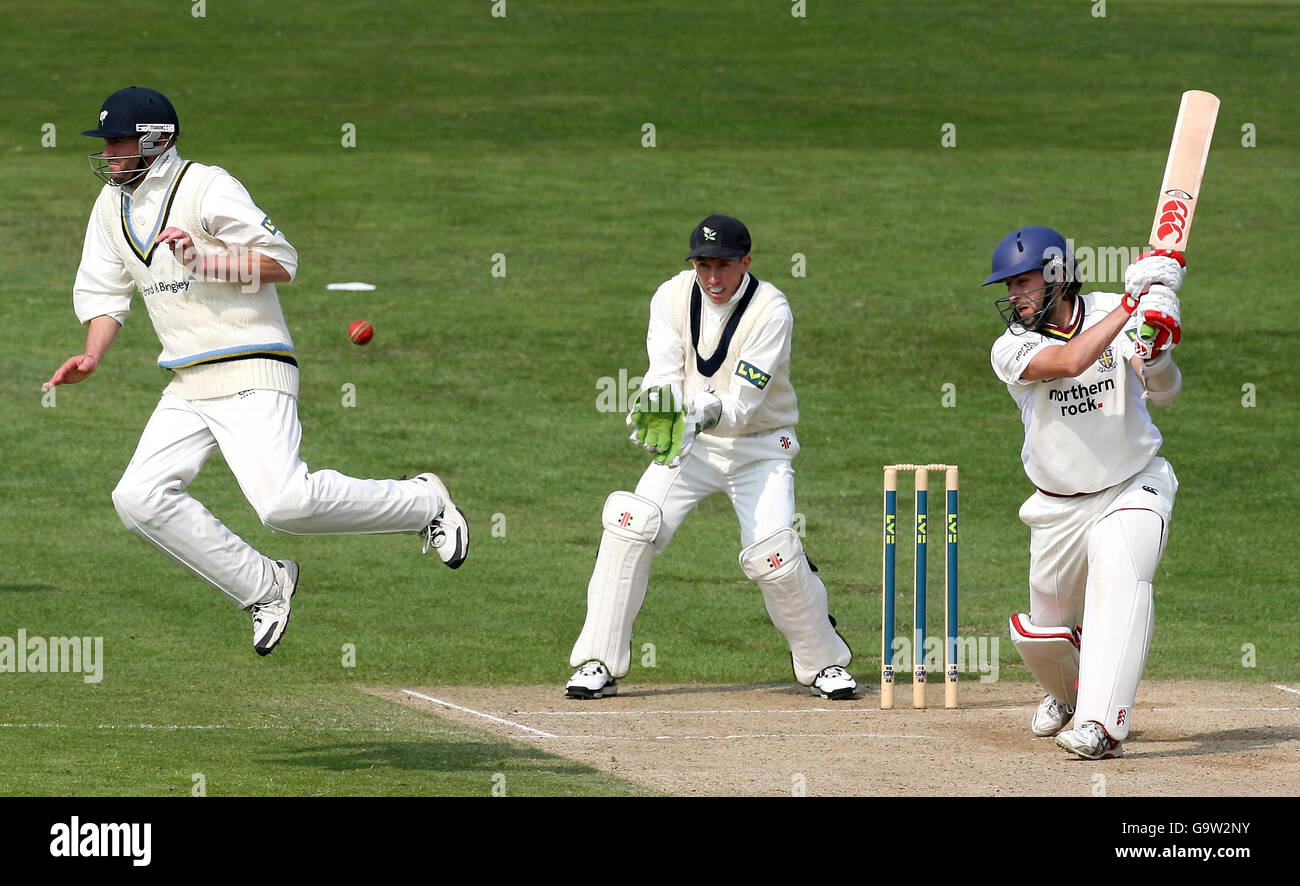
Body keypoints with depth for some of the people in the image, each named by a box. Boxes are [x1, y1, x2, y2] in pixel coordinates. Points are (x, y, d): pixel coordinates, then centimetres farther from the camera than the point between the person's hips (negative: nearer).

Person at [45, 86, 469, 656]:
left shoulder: (206, 188, -12)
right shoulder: (112, 204, 12)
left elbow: (281, 262, -14)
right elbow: (104, 291, 20)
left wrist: (202, 262, -24)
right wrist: (92, 356, 3)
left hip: (251, 376, -8)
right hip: (188, 388, 8)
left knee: (283, 501, -24)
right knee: (139, 499, -6)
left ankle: (422, 503, -1)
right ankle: (263, 588, 7)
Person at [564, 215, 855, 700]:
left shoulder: (771, 310, -20)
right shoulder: (673, 297, -7)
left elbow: (743, 404, -25)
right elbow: (665, 375, -16)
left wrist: (709, 412, -46)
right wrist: (661, 405, -39)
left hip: (759, 446, -3)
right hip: (689, 442, 3)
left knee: (774, 555, -20)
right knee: (631, 524, -17)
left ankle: (824, 662, 5)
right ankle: (598, 666, -10)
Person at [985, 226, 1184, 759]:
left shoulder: (1112, 312, -7)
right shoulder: (1012, 348, -10)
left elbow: (1165, 391, -17)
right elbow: (1070, 361, -31)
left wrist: (1156, 350, -40)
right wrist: (1134, 301, -30)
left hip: (1134, 489, -2)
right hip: (1060, 509, 2)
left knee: (1120, 579, -31)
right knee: (1042, 635, 11)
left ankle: (1100, 723, -36)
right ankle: (1066, 693, 47)